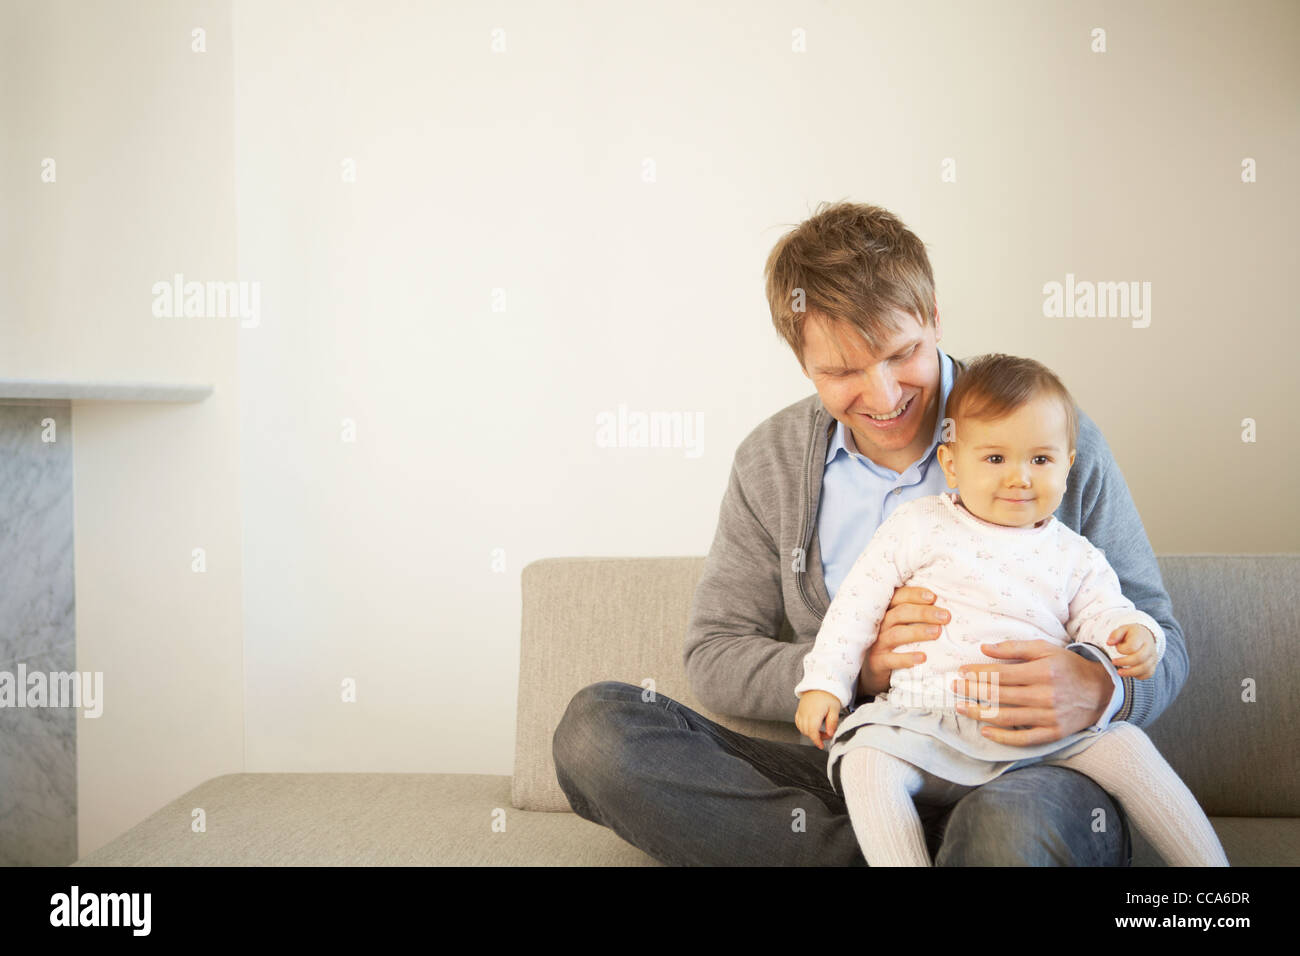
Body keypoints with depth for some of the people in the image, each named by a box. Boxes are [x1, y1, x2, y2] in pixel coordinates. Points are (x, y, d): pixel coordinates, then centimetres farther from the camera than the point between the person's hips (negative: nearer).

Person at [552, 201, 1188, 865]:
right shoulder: (768, 464, 5)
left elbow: (1158, 642, 3)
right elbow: (712, 660, 5)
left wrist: (1097, 688, -23)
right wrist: (856, 663, -14)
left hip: (1027, 773, -5)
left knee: (1011, 825, -44)